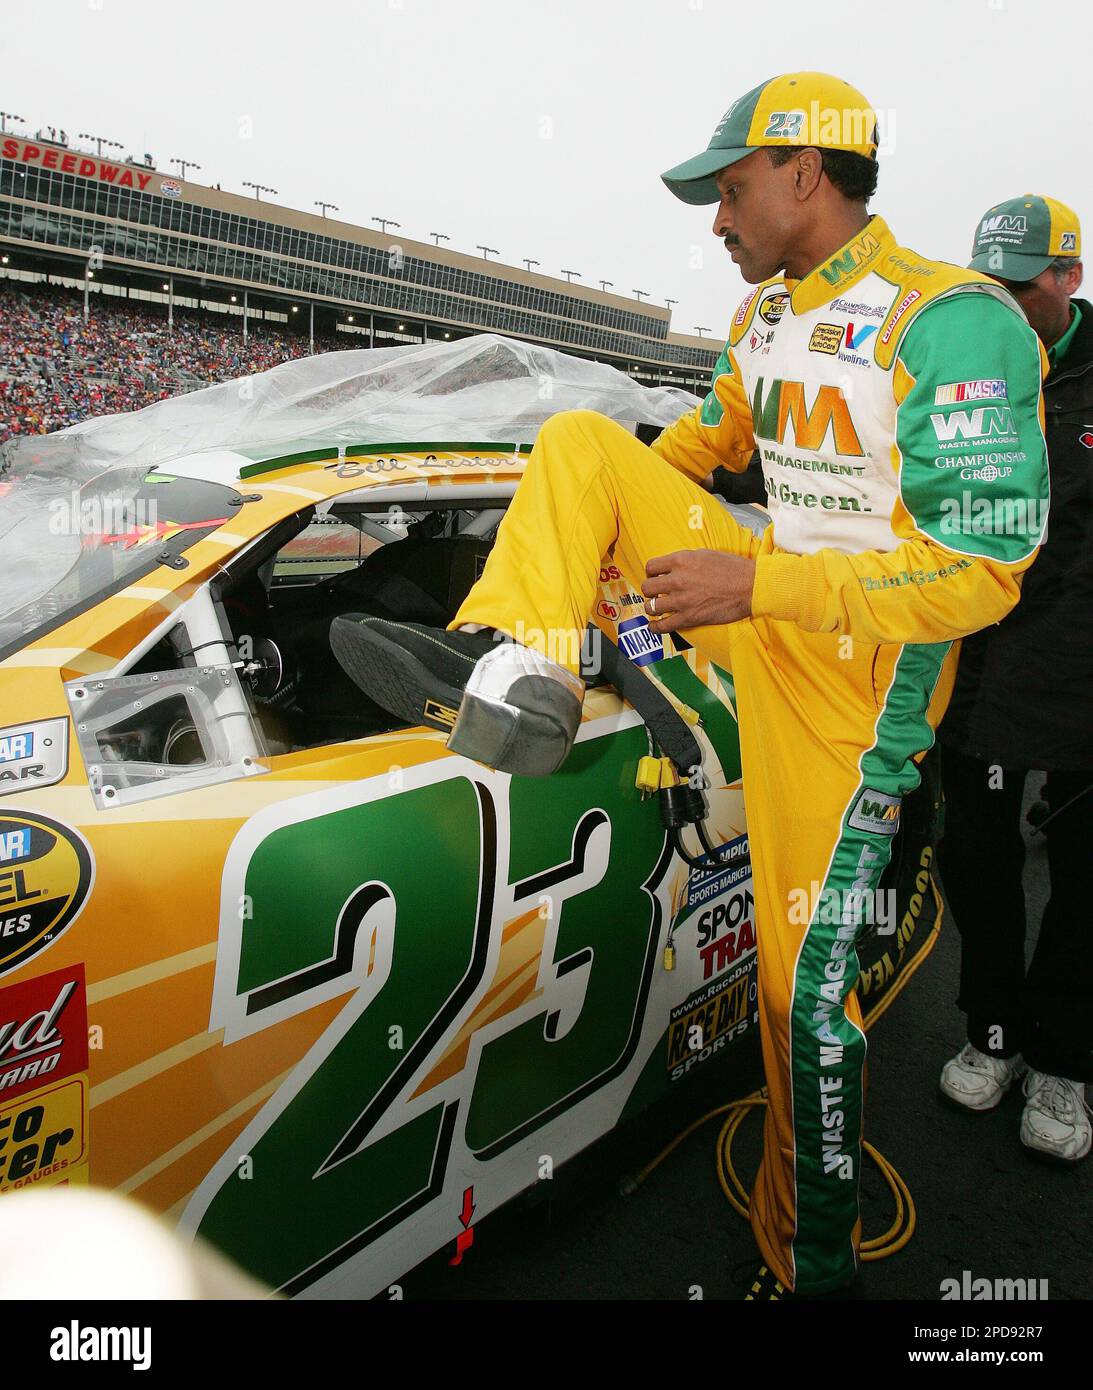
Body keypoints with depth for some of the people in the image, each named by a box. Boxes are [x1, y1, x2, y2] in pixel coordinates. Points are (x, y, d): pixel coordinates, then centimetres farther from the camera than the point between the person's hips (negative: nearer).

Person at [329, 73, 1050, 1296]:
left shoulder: (953, 322, -17)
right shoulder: (762, 319, 9)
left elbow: (982, 573, -22)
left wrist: (756, 583, -26)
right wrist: (583, 518, 24)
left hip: (852, 673, -7)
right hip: (761, 606, 7)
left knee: (802, 982, -4)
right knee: (577, 436, -1)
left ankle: (811, 1255, 20)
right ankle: (515, 669, -16)